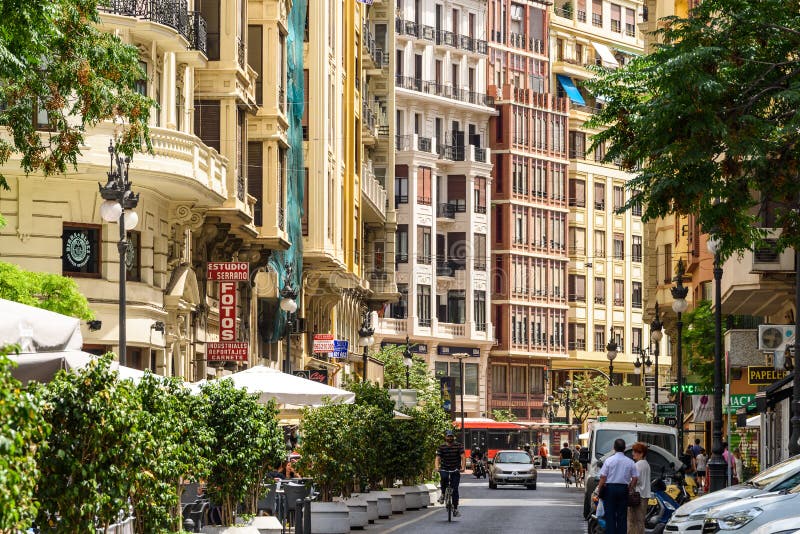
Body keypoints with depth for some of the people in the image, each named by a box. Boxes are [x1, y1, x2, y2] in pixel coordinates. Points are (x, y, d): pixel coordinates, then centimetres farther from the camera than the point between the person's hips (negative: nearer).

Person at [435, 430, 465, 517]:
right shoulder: (441, 447, 1)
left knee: (455, 489, -5)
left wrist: (463, 467, -28)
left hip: (455, 470, 0)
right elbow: (438, 458, -8)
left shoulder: (459, 446, -2)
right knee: (444, 477, -34)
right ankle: (443, 494, -10)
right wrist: (437, 467, -28)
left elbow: (463, 457, -11)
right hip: (444, 469, 0)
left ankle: (455, 509, 4)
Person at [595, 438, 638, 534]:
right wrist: (630, 489, 12)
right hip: (623, 490, 2)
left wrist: (599, 490, 1)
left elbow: (603, 477, -8)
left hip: (610, 488, -2)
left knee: (610, 515, 2)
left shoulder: (609, 461, -7)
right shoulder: (630, 462, 0)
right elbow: (635, 478, 0)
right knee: (622, 516, 8)